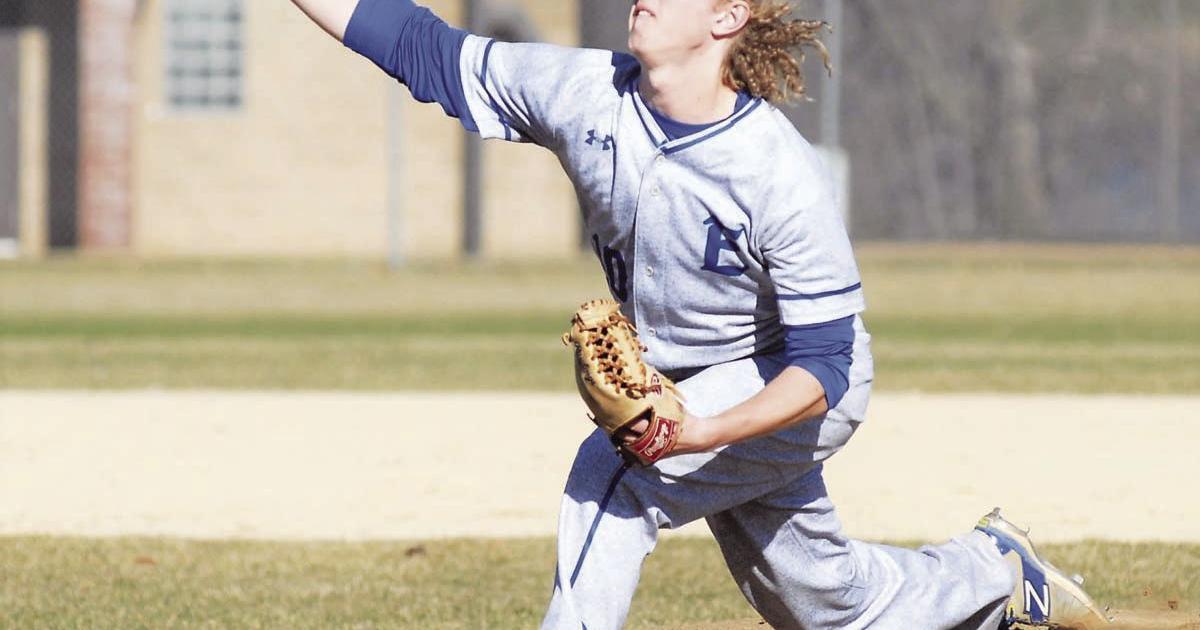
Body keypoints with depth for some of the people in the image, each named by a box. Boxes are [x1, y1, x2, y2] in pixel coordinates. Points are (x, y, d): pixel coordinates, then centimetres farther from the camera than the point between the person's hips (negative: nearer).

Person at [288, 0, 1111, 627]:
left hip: (801, 387, -6)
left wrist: (702, 433, -44)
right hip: (686, 391, 6)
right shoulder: (586, 94, -17)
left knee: (609, 477, -27)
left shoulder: (785, 179, -31)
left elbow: (823, 365, -29)